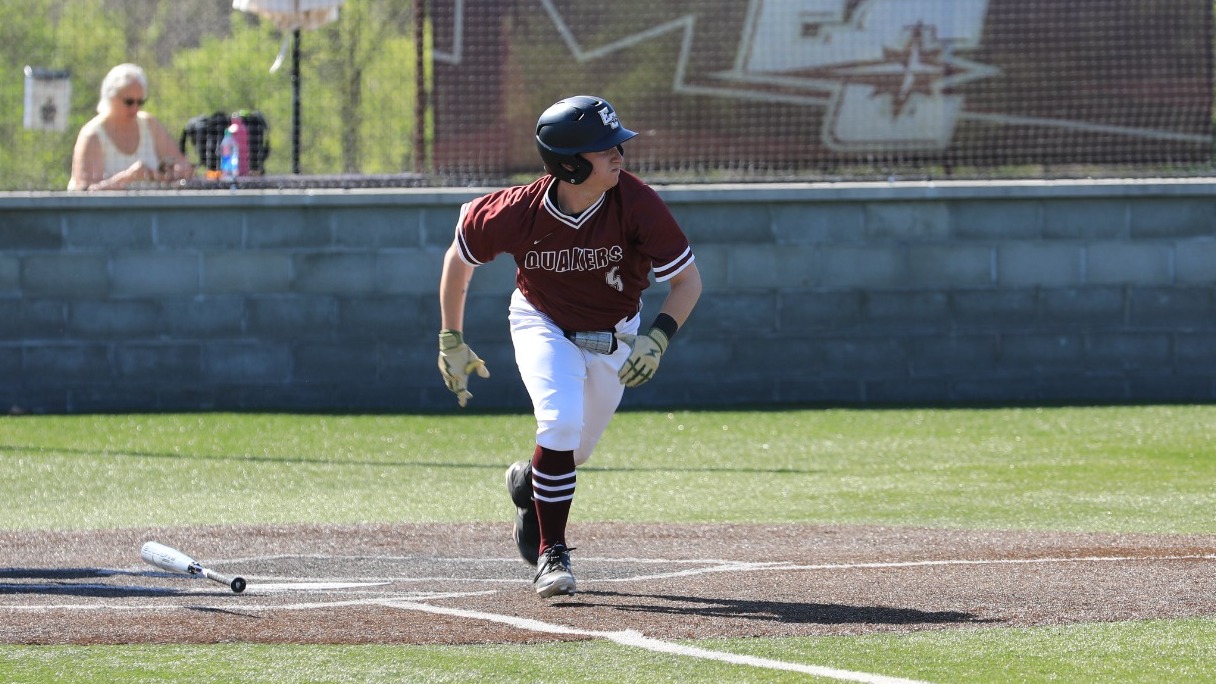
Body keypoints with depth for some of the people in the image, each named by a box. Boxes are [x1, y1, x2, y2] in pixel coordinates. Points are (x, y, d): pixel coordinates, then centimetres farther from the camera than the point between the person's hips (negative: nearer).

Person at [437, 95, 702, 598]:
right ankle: (551, 554, -13)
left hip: (614, 338, 2)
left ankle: (530, 482, 50)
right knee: (561, 421, -26)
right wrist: (451, 340, -4)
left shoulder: (637, 204, -30)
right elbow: (459, 256, -9)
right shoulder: (519, 212, -29)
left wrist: (659, 336, -38)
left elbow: (688, 280, -22)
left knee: (573, 451, 13)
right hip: (543, 325, -2)